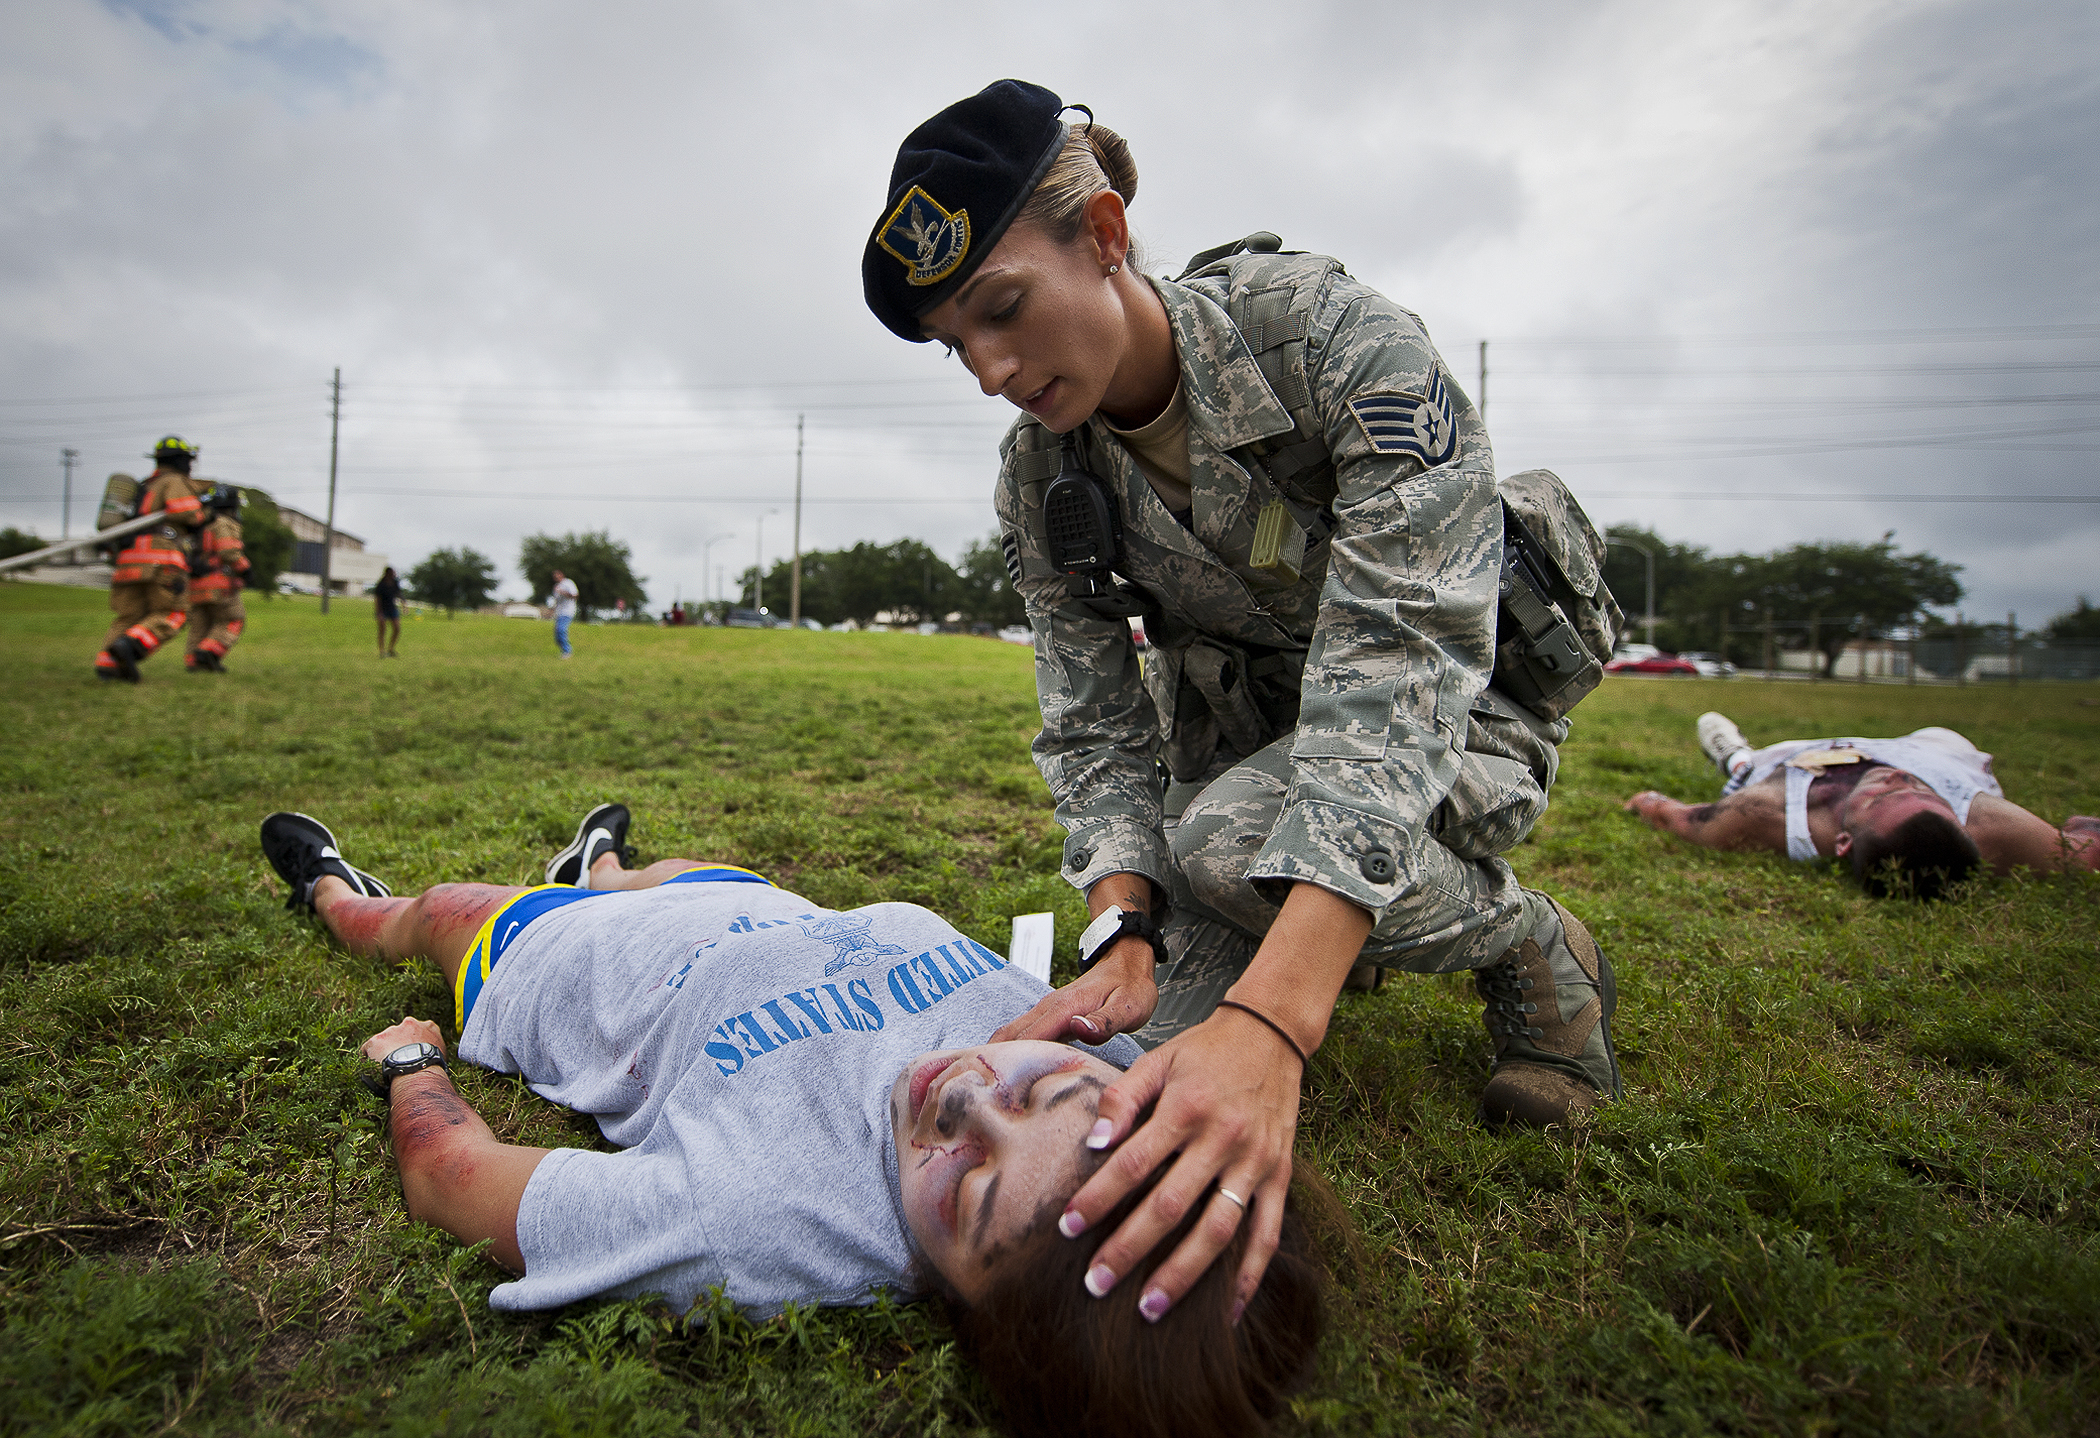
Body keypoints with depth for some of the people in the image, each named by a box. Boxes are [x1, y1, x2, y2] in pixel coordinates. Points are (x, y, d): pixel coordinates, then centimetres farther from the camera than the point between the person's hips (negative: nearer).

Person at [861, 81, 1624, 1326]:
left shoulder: (1333, 337, -26)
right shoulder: (1040, 478, -10)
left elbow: (1401, 665, -37)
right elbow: (1097, 732, -10)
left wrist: (1269, 1021, -49)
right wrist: (1121, 939, -31)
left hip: (1454, 728, -3)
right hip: (1239, 737, 4)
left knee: (1229, 836, -35)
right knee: (1159, 1068, -13)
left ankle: (1539, 950, -4)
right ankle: (1334, 947, 20)